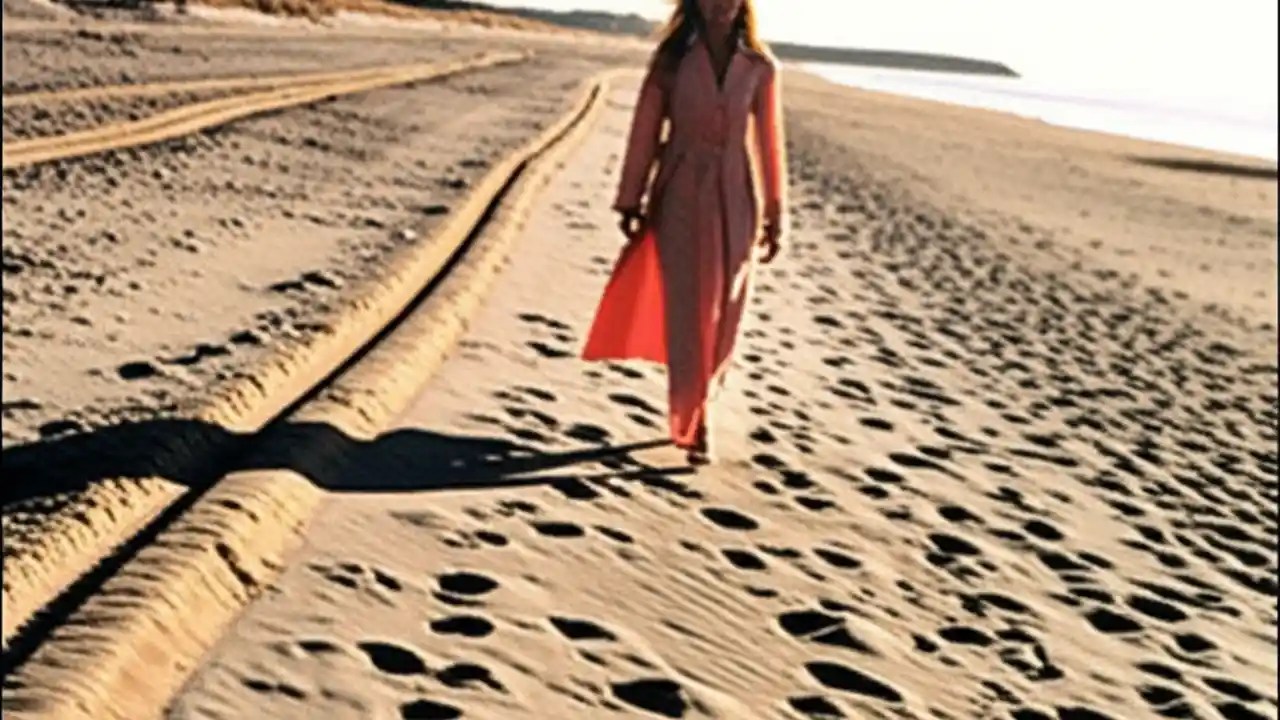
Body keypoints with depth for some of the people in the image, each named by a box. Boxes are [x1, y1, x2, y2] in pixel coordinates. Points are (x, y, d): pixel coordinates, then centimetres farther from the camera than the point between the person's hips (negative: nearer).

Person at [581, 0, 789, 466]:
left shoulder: (761, 68, 0)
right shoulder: (671, 60, -2)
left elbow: (770, 143, 4)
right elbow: (646, 132, 1)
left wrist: (774, 218, 6)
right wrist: (631, 201, 1)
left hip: (735, 203, 2)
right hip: (682, 200, -1)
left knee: (723, 317, 7)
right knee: (688, 314, -2)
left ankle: (691, 410, 29)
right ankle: (694, 424, 7)